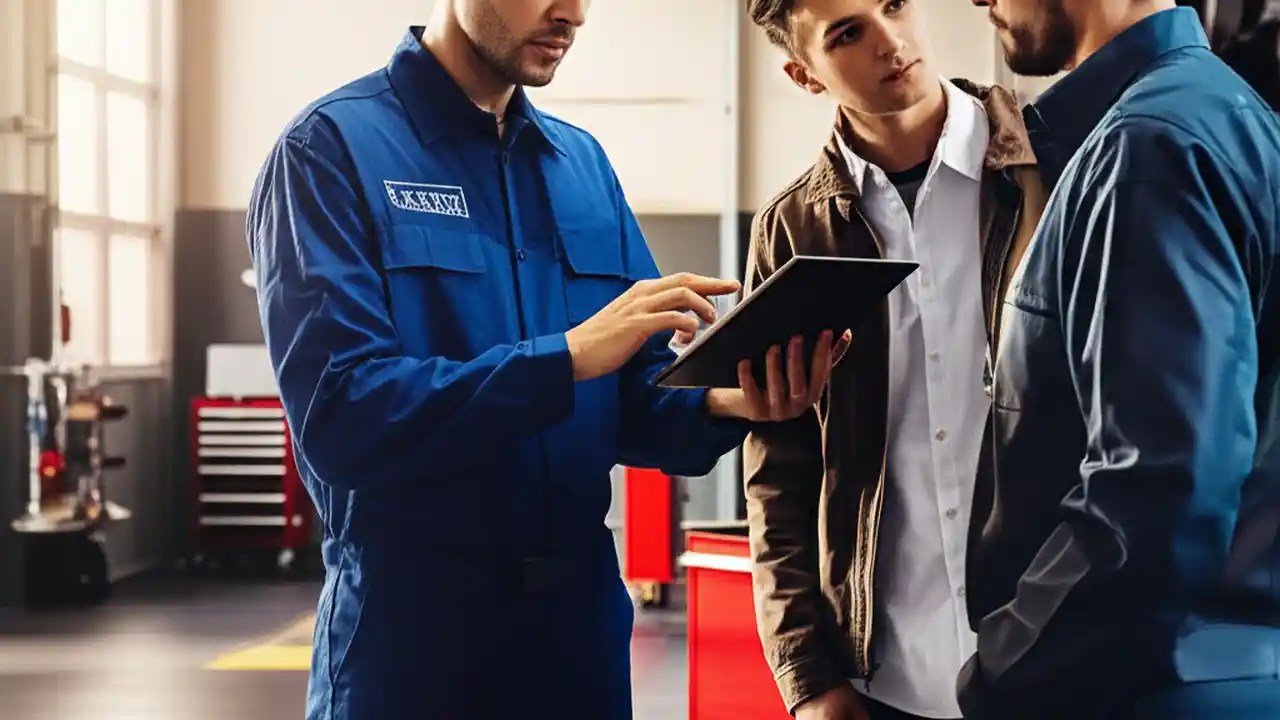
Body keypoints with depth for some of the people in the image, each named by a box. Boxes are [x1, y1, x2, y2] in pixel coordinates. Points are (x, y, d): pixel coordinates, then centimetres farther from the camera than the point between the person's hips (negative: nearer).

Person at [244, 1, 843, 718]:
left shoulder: (583, 161, 9)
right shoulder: (333, 146, -9)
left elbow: (634, 399, 7)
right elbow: (338, 416, -20)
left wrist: (719, 403, -14)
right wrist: (568, 357, -24)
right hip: (413, 626, -5)